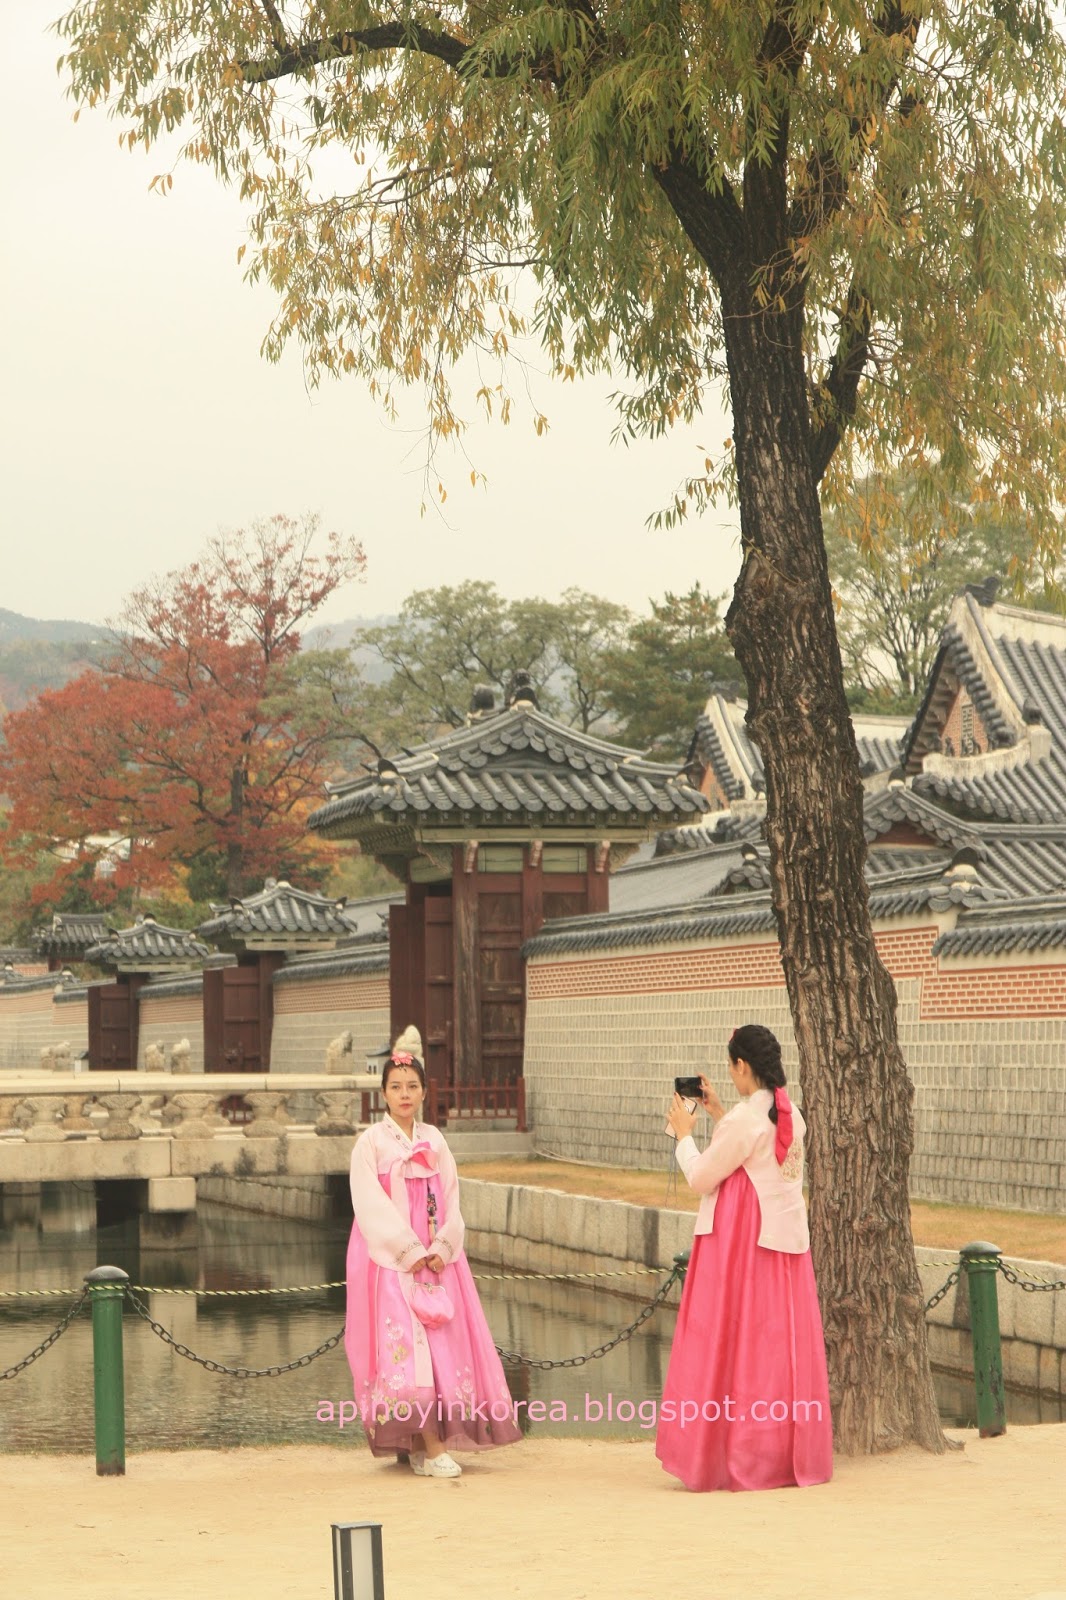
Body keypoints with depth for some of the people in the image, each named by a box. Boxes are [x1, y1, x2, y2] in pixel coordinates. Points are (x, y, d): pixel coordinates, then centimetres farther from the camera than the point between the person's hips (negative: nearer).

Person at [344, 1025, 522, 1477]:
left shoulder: (434, 1141, 11)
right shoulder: (370, 1142, -2)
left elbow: (449, 1199, 7)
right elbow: (371, 1204, -8)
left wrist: (442, 1248, -8)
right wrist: (409, 1251, -14)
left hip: (435, 1257, 5)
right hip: (388, 1258, -5)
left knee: (443, 1339, 0)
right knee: (406, 1339, -13)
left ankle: (418, 1446, 9)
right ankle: (432, 1447, -13)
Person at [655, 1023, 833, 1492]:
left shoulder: (743, 1119, -17)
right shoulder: (790, 1115, 8)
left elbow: (702, 1178, -9)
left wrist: (684, 1134, 5)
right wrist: (717, 1114, 23)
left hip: (742, 1241, -8)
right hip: (785, 1238, 8)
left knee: (734, 1343, -1)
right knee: (785, 1345, 11)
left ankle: (743, 1461, 1)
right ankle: (791, 1455, 15)